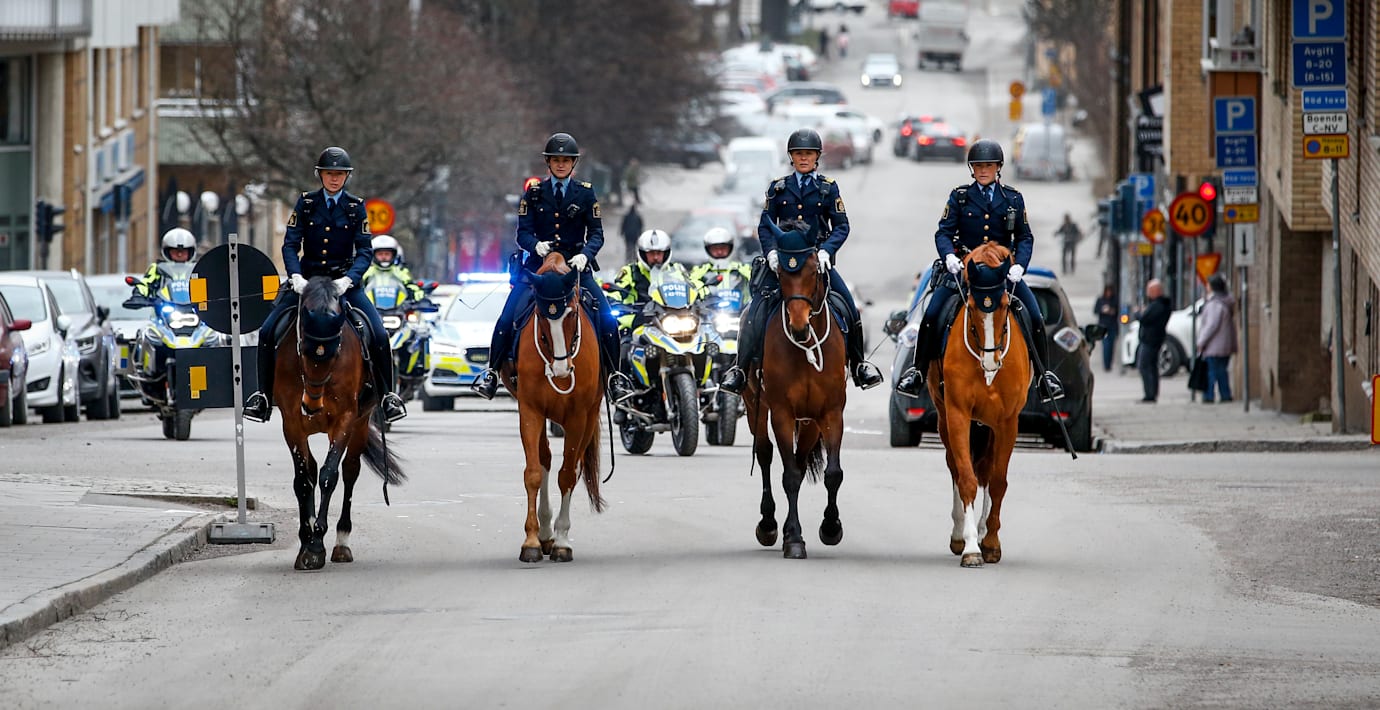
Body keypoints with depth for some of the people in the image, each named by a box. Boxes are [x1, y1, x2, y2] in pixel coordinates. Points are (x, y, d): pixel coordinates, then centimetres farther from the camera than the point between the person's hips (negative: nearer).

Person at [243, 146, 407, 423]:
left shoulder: (356, 207, 0)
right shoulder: (306, 203, 2)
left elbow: (365, 250, -5)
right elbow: (290, 244, -3)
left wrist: (349, 279, -22)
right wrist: (295, 276, -20)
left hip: (344, 280, -1)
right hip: (307, 278, 1)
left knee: (379, 335, -17)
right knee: (267, 331, -13)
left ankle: (387, 395, 1)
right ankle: (264, 395, 1)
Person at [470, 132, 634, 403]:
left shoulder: (585, 193, 5)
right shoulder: (533, 193, 5)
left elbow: (597, 233, 2)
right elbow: (523, 231, 0)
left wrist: (585, 254, -19)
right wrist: (536, 245, -23)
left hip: (576, 266, 0)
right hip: (539, 263, 0)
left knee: (607, 320, -14)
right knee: (508, 317, -15)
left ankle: (615, 377, 3)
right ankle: (492, 373, -2)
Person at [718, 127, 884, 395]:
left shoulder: (828, 188, 7)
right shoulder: (778, 188, 9)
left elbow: (841, 226, 2)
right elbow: (765, 226, 8)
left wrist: (825, 251, -15)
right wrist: (771, 252, -11)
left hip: (818, 260, 0)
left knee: (850, 309, -12)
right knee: (756, 310, -17)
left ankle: (859, 365, 4)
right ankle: (741, 368, -14)